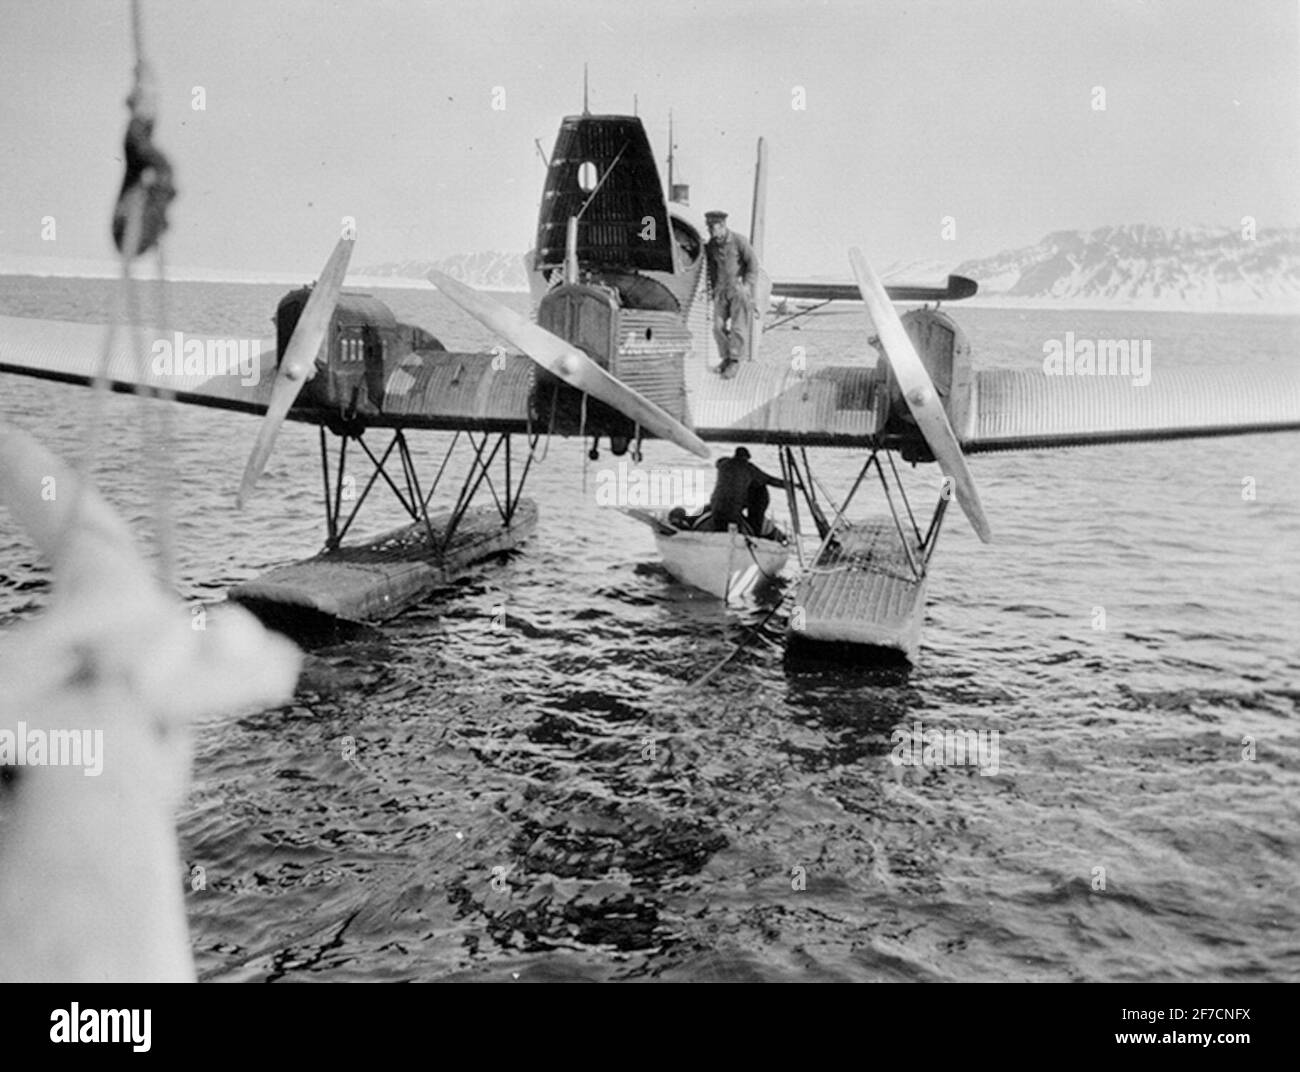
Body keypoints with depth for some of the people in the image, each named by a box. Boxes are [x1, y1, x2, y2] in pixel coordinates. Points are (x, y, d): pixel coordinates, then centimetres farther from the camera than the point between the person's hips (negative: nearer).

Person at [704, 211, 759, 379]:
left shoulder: (740, 241, -15)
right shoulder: (711, 245, 0)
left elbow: (753, 264, -10)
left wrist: (747, 285, -17)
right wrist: (712, 286, 12)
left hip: (739, 288, -5)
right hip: (722, 288, 5)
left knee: (738, 326, -3)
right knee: (718, 326, 0)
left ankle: (735, 361, 6)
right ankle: (726, 357, 17)